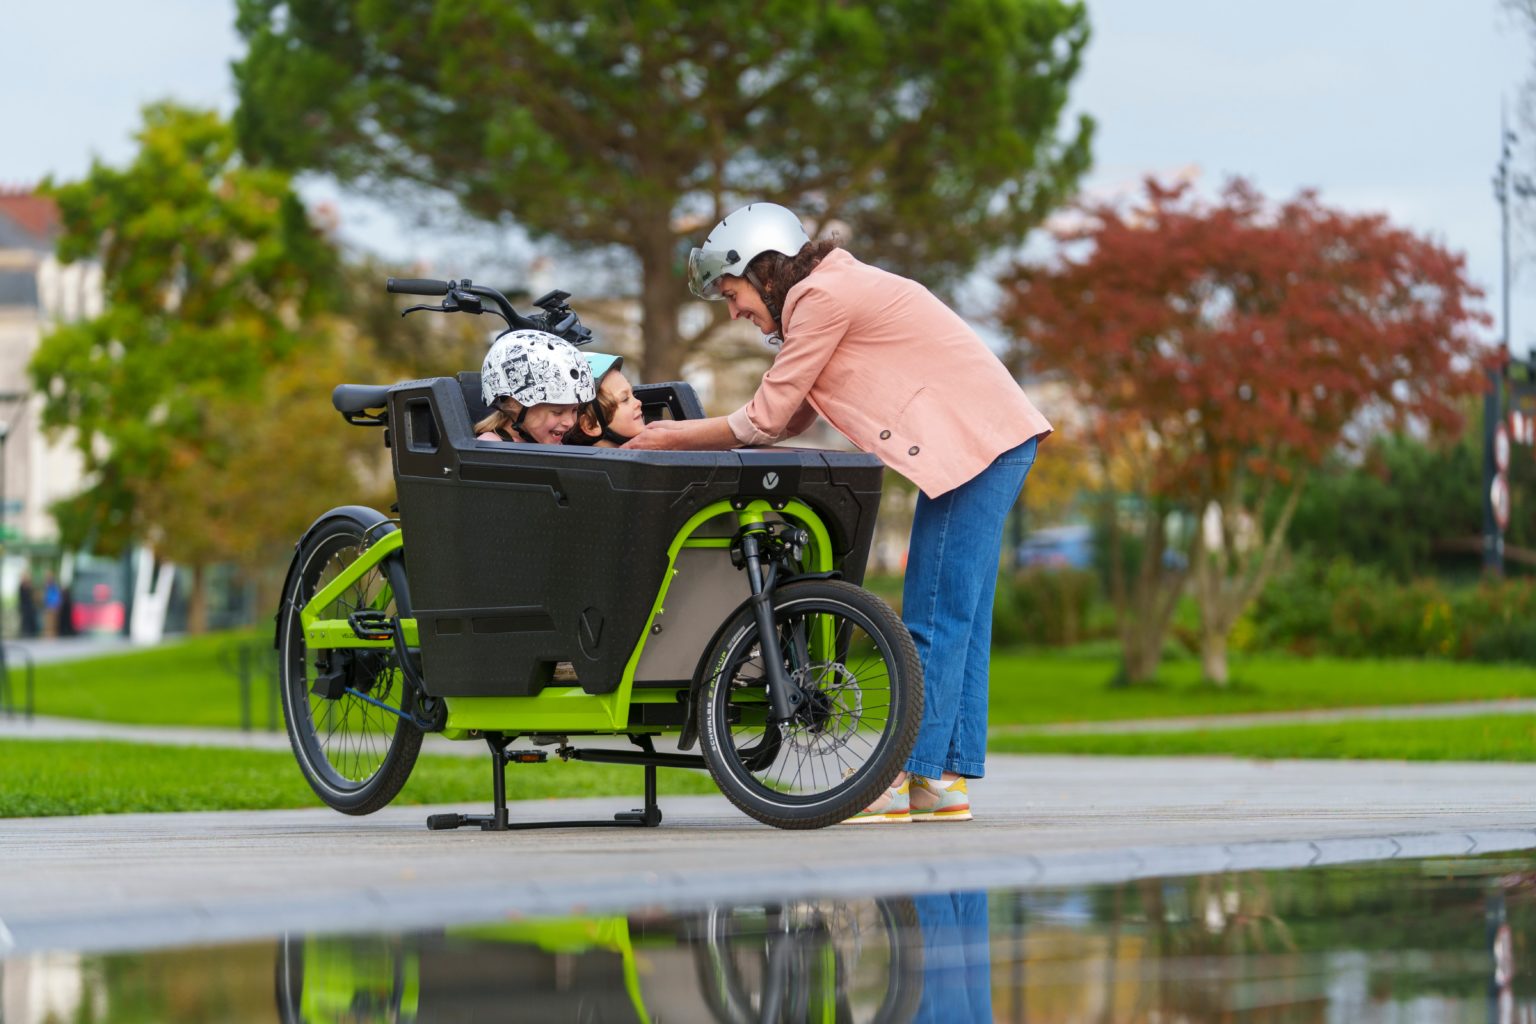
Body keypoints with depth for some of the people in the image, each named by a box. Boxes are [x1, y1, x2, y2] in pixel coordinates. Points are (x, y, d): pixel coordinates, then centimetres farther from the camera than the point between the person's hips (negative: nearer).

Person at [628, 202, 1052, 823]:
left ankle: (911, 776, -8)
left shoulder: (822, 296, -12)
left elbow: (765, 420, -10)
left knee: (935, 620, -9)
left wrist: (674, 439, 2)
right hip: (993, 443, 10)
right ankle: (948, 777, 11)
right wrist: (686, 433, 14)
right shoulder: (832, 292, 19)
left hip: (978, 440, -10)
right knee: (956, 616, 10)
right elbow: (790, 418, 18)